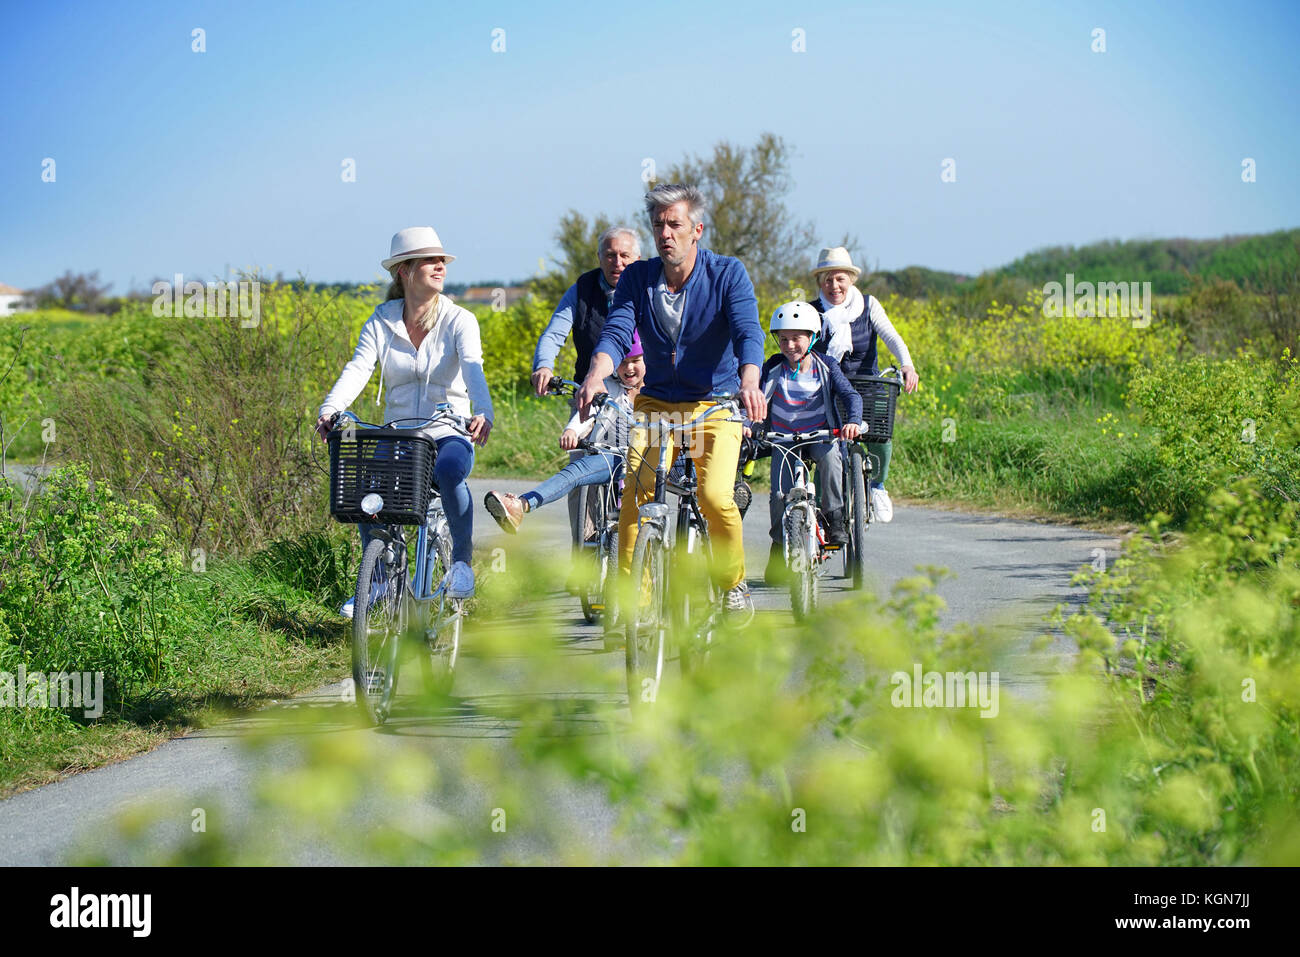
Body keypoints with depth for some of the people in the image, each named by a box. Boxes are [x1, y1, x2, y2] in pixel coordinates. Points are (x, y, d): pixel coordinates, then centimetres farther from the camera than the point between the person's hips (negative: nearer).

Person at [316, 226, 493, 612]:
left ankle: (462, 561, -14)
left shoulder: (459, 320, -2)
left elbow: (472, 369, -20)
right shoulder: (382, 321, 5)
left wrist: (484, 413, -41)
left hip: (449, 435, -2)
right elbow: (357, 370, -8)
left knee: (448, 472, -37)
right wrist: (329, 410, -29)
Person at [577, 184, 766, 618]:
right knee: (635, 495, -18)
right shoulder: (637, 277, 0)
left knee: (716, 495, -21)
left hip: (715, 405, -2)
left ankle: (733, 582, 4)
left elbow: (748, 332, -20)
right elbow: (616, 332, -12)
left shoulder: (727, 274, -7)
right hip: (655, 404, 2)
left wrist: (749, 382, -41)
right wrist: (595, 377, -34)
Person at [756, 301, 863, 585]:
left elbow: (851, 395, -11)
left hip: (820, 434, -1)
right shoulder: (773, 368, -3)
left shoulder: (825, 367, -4)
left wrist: (853, 421, -31)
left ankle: (835, 517, -21)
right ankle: (779, 544, 7)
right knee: (779, 493, -15)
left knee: (830, 456, -35)